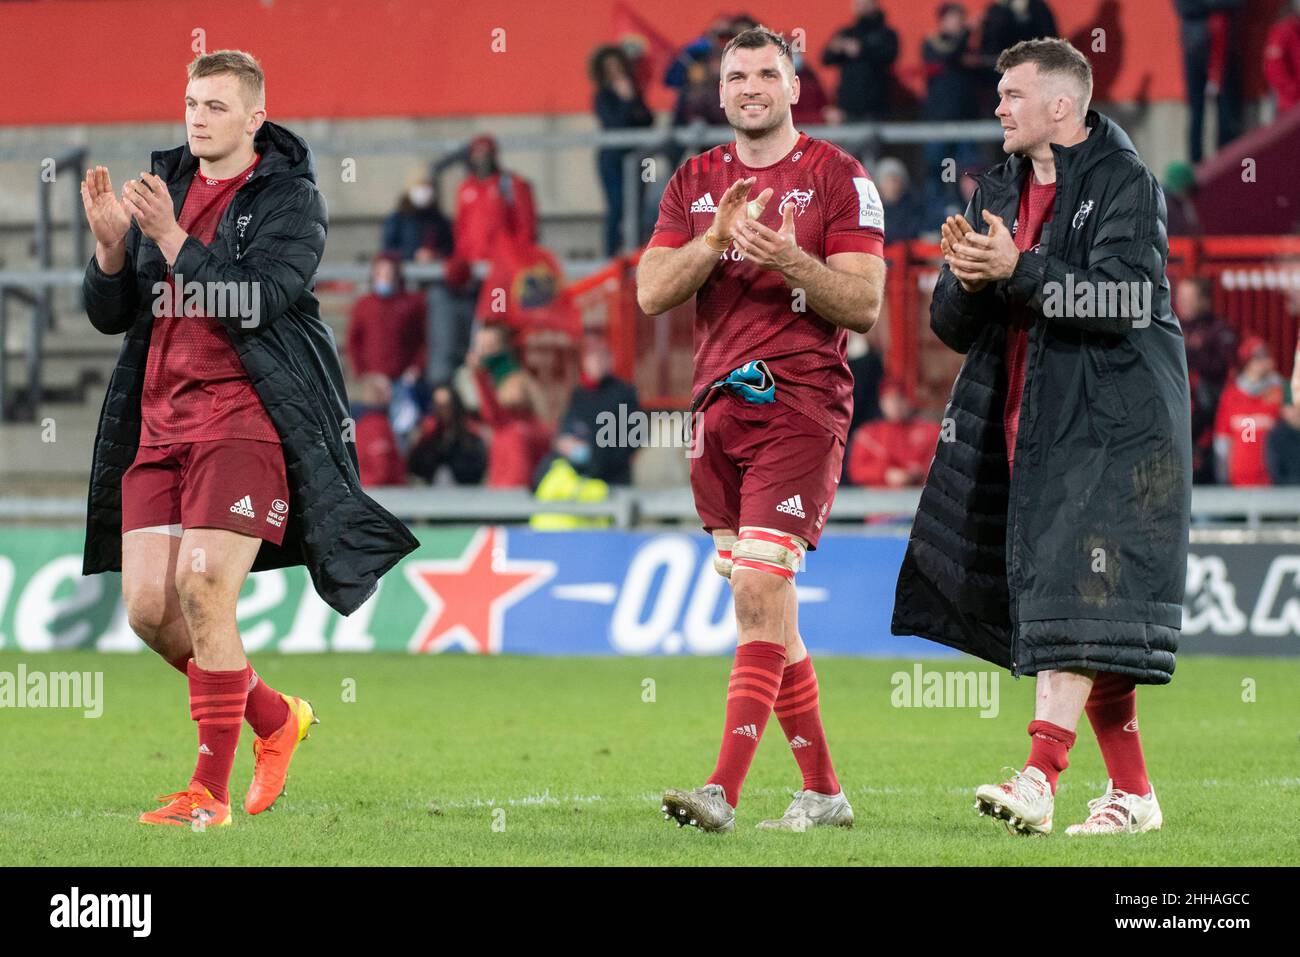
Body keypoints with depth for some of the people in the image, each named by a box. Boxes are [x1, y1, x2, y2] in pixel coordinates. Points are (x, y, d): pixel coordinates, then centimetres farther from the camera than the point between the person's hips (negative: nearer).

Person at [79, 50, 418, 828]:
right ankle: (274, 717, 23)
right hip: (158, 419, 6)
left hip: (245, 415, -6)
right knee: (148, 606, -1)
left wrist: (170, 237, -21)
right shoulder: (164, 187, 14)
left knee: (203, 587, -17)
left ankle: (211, 792, -11)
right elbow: (110, 316, 12)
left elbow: (251, 305, -16)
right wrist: (111, 242, -6)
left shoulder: (290, 197, -3)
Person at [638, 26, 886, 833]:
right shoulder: (697, 182, 14)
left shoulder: (838, 177, 0)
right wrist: (719, 238, -10)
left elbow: (864, 305, -5)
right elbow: (651, 294, 5)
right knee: (760, 604, 8)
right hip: (721, 405, 6)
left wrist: (790, 259, -20)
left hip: (801, 407, -6)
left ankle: (725, 789, -24)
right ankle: (823, 790, 17)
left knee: (760, 586, -17)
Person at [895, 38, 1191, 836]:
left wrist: (1017, 269, -24)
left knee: (1079, 597, -16)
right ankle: (1133, 791, 14)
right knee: (1075, 610, 7)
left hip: (1109, 425, -7)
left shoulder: (1124, 182, -7)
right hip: (1026, 426, 7)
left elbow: (1122, 300, -20)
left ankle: (1041, 778, -25)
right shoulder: (1001, 189, 15)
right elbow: (952, 326, 13)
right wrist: (968, 278, -9)